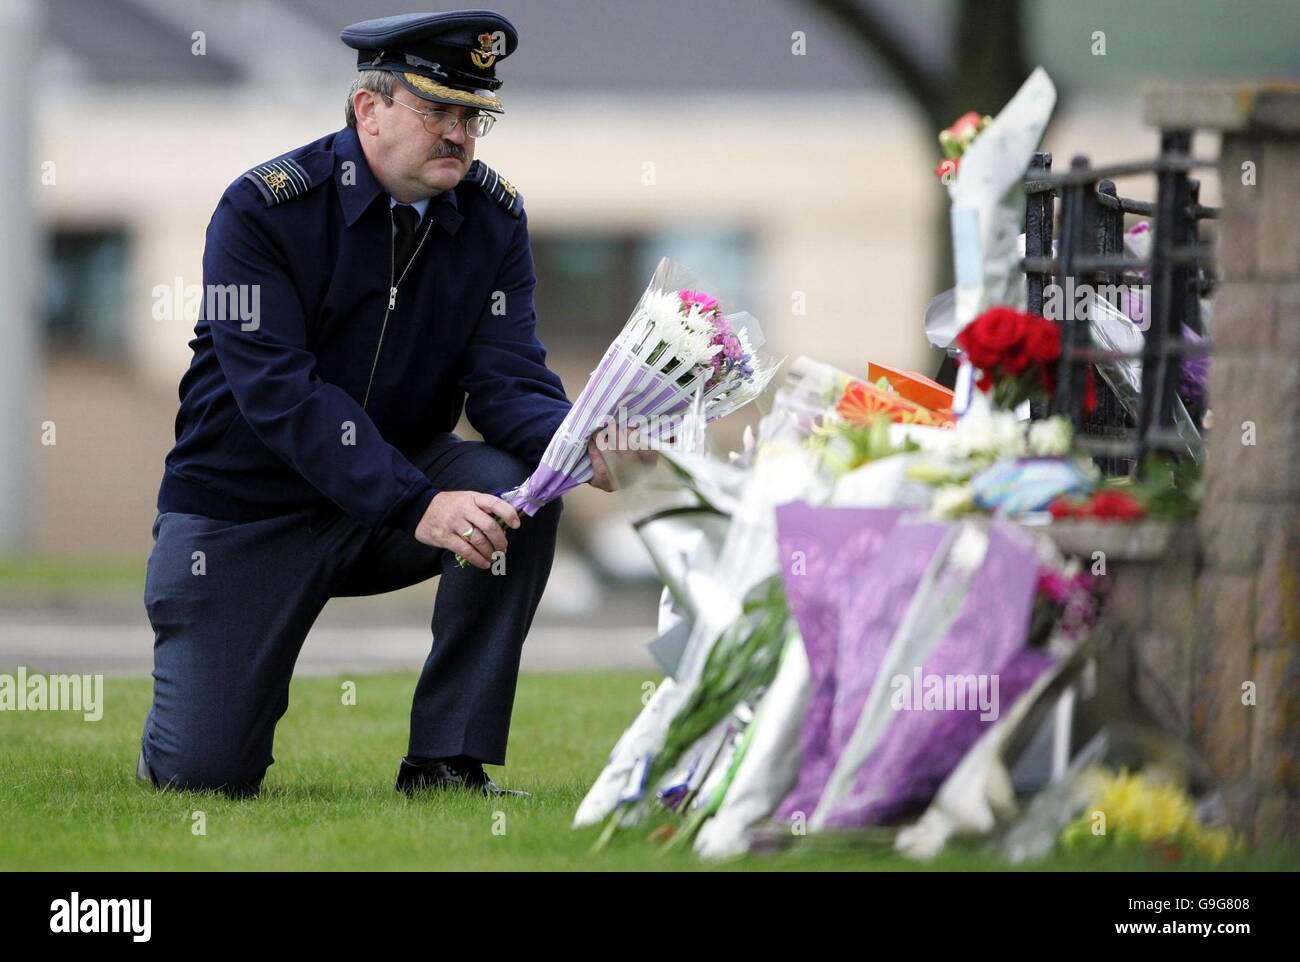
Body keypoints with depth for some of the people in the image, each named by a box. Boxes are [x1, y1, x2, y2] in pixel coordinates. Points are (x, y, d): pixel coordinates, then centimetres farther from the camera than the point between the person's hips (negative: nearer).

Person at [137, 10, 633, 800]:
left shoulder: (495, 217, -4)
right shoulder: (264, 209, -19)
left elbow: (507, 379, -11)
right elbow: (280, 393, -28)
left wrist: (580, 446, -35)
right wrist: (416, 506, -38)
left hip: (403, 477, 4)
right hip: (249, 502, -4)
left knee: (521, 487, -27)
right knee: (205, 776, -12)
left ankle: (447, 761, -16)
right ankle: (199, 699, 28)